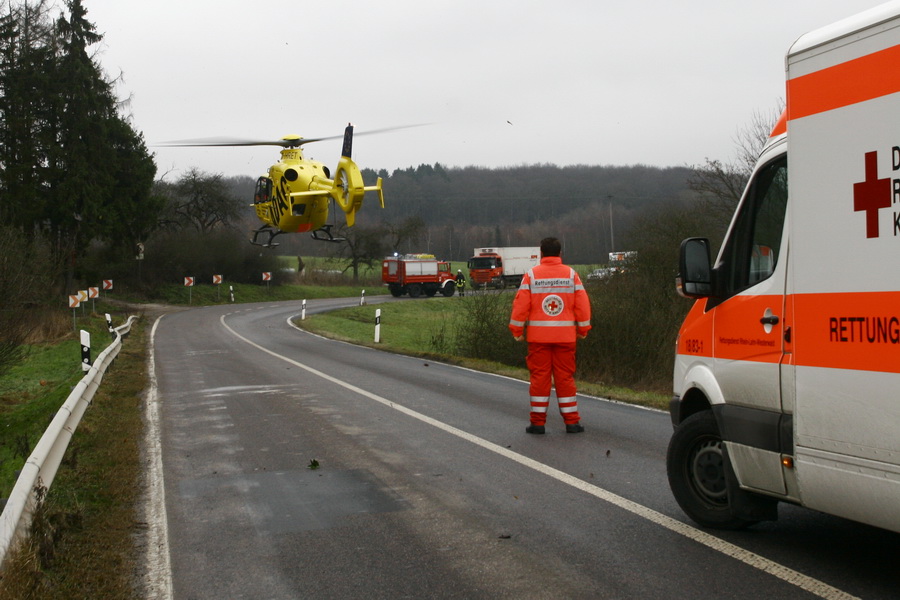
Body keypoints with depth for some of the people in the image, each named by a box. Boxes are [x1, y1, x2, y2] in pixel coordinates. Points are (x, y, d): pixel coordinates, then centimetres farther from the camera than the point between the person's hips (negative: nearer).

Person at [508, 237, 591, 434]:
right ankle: (572, 421, 9)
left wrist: (517, 330, 5)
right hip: (565, 335, 1)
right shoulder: (571, 274, 3)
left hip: (538, 336, -1)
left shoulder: (532, 275, 0)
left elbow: (521, 304, -3)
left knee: (539, 377, 4)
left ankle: (538, 422, 7)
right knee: (566, 377, 7)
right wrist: (583, 329, 12)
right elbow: (582, 304, 2)